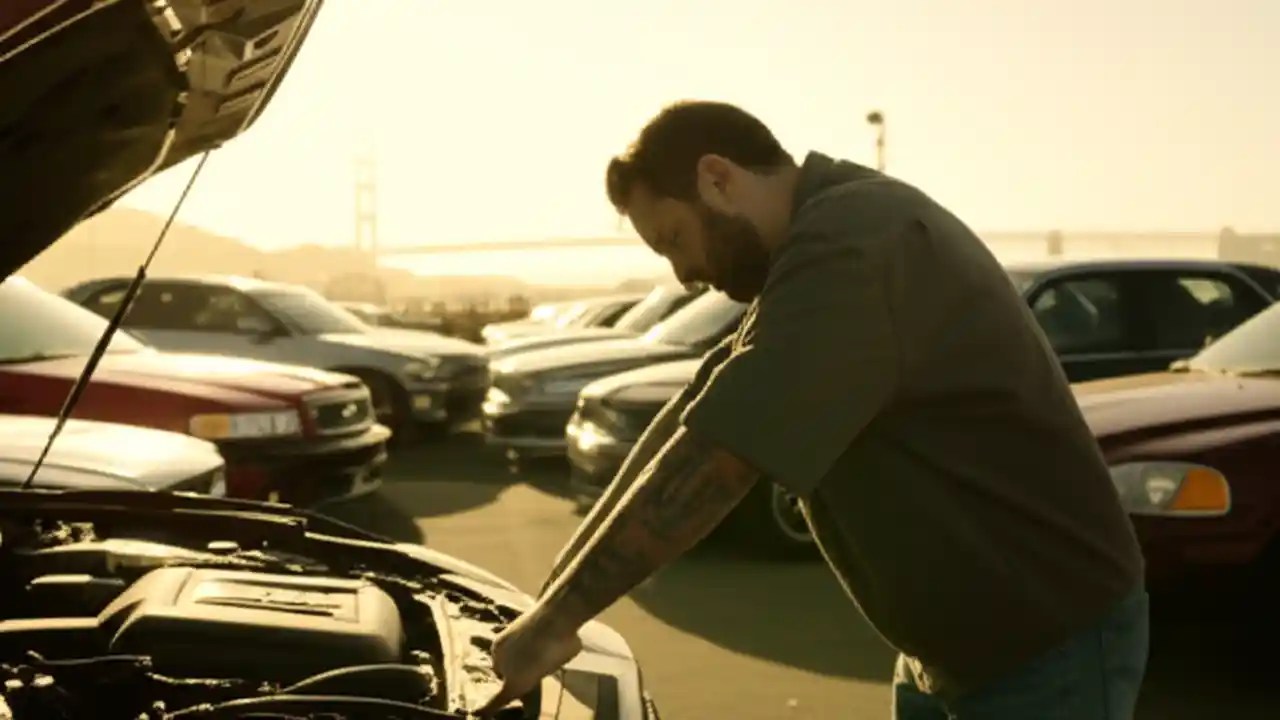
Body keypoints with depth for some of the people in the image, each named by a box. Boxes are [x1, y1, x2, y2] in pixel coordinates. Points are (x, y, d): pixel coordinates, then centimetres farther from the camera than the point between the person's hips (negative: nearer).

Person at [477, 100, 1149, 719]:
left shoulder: (850, 248, -25)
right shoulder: (829, 239, 8)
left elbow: (708, 462, -29)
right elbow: (696, 413, 9)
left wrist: (557, 618, -20)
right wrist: (561, 586, 5)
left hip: (1052, 646, -9)